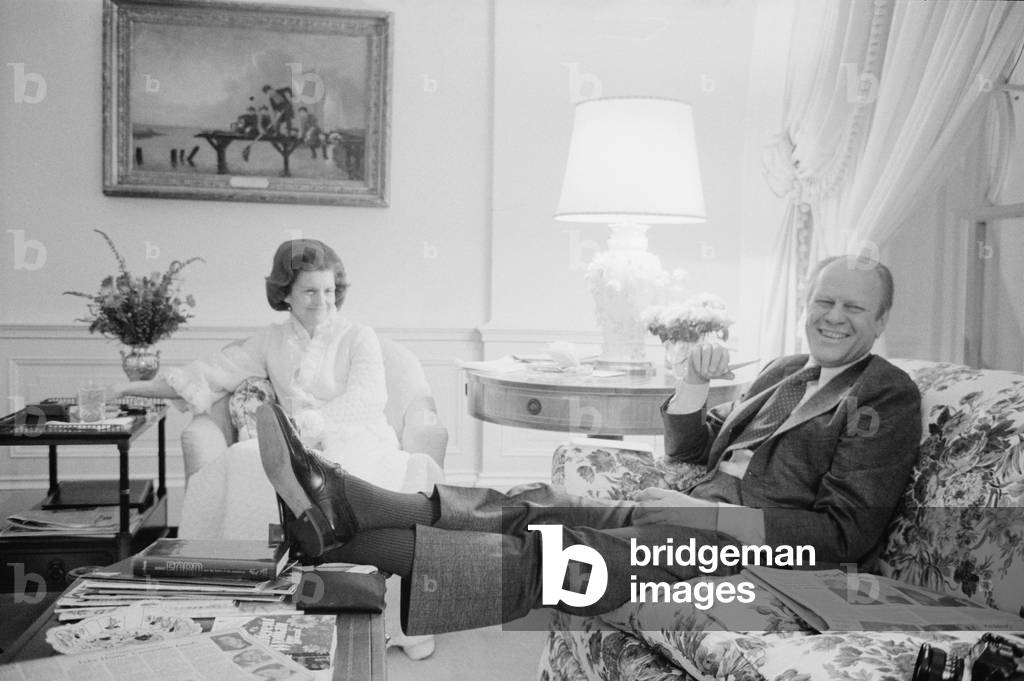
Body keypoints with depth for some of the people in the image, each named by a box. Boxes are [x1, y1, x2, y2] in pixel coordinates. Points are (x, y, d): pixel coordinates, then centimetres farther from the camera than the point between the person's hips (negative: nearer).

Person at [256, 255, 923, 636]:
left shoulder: (888, 396, 0)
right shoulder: (786, 372, 23)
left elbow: (847, 531, -11)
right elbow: (687, 448, 26)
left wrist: (711, 513, -16)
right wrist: (694, 384, 4)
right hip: (697, 512, 8)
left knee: (556, 553, -25)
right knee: (532, 507, -14)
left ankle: (347, 537, -33)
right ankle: (337, 502, -25)